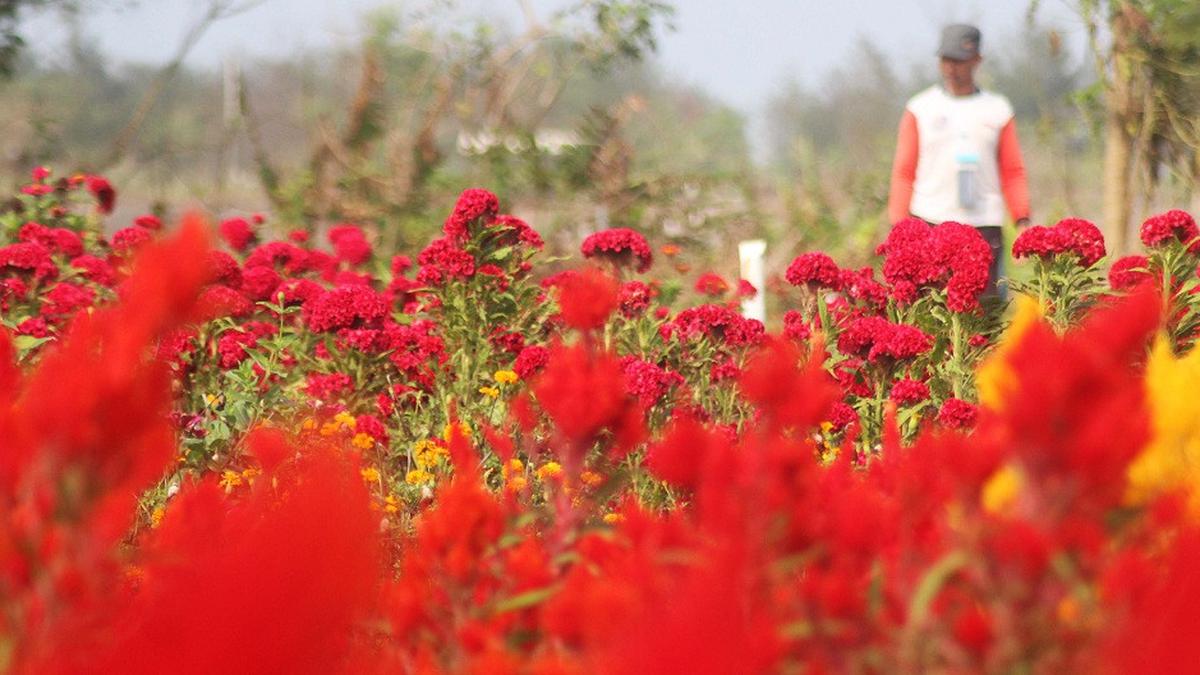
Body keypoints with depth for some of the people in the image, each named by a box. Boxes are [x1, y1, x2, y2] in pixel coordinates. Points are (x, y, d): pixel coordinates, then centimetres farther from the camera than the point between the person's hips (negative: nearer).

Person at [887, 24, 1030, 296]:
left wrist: (1022, 219, -1)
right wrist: (899, 228, -2)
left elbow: (1012, 172, 11)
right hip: (930, 227, -1)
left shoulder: (998, 110, 11)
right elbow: (903, 172, 6)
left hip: (985, 228, 1)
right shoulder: (920, 108, 7)